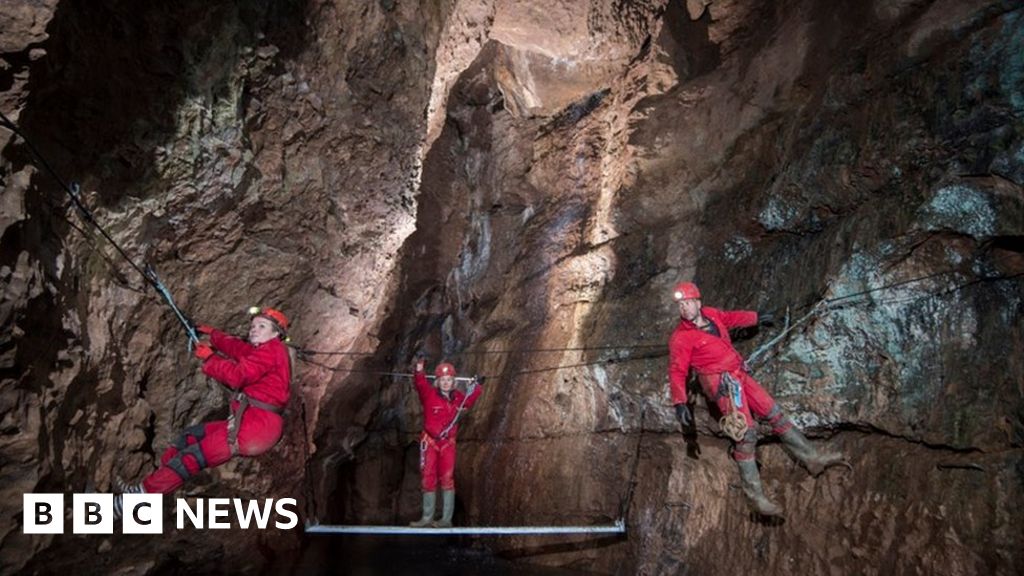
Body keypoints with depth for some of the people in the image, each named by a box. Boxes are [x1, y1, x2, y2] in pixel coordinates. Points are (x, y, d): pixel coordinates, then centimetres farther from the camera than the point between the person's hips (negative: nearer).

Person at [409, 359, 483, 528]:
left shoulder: (458, 398, -1)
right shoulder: (429, 395, -10)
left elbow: (469, 400, 13)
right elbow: (420, 385, -26)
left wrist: (476, 386, -5)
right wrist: (419, 371, -47)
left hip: (448, 443, 1)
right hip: (429, 442, -1)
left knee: (447, 479, -1)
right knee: (428, 479, 6)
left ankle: (446, 519, 6)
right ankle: (427, 518, 17)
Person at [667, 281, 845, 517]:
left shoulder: (711, 314, 5)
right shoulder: (680, 338, -14)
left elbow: (731, 317, 26)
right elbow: (677, 372, -16)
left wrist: (756, 318, 39)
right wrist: (680, 403, -26)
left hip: (739, 376, 7)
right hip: (722, 382, -7)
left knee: (774, 413, 12)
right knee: (746, 434, -13)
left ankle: (811, 458, 27)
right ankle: (754, 495, -6)